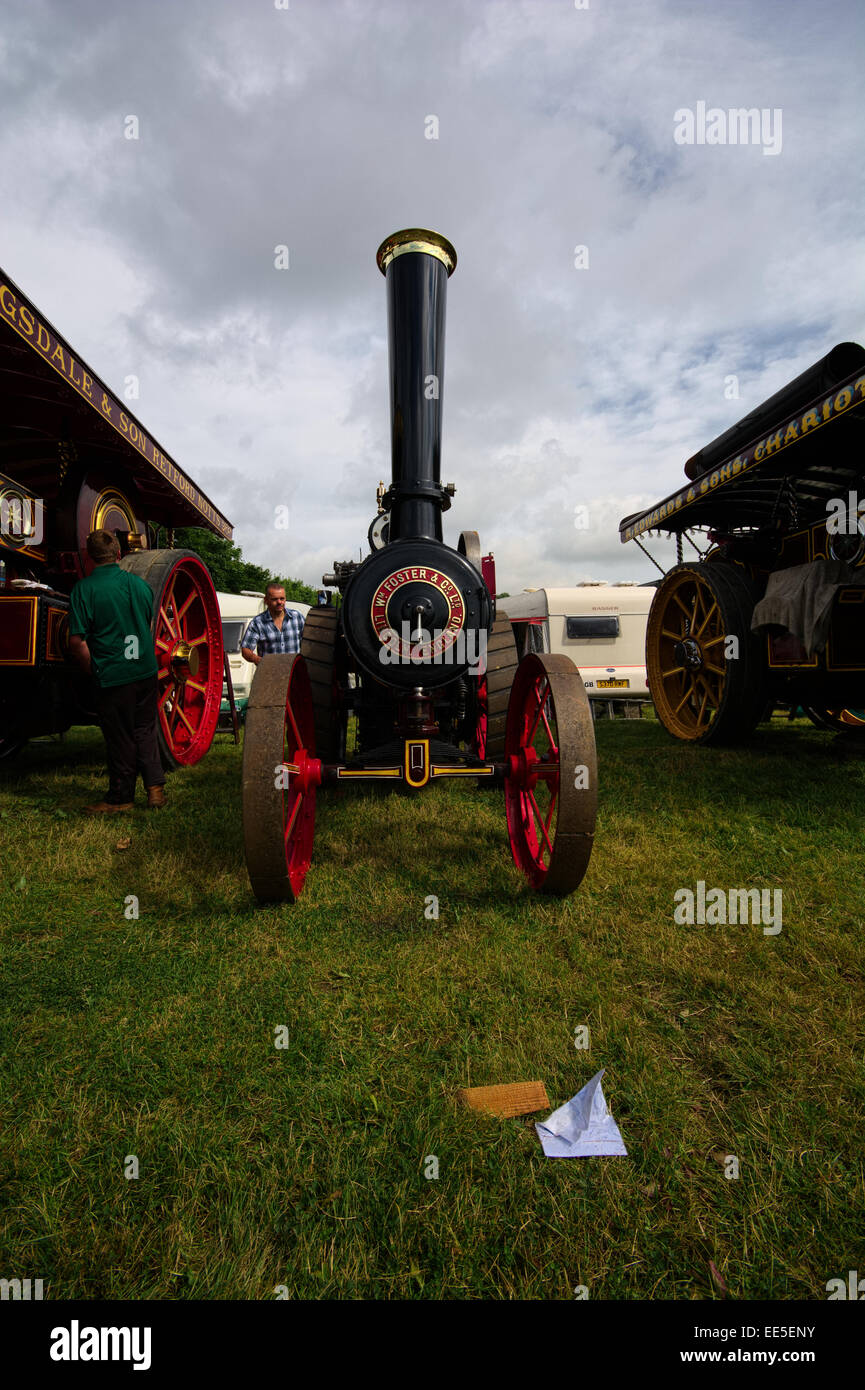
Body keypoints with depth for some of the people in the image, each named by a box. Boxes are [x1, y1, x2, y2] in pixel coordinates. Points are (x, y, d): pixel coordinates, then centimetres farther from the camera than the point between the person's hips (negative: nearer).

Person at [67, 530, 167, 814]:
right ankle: (155, 787, 15)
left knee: (120, 738, 6)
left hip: (113, 676, -4)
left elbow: (76, 641, -13)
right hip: (146, 671, 4)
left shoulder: (84, 588, -11)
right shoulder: (140, 583, 5)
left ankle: (121, 796, 19)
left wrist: (91, 670, 1)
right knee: (145, 730, 16)